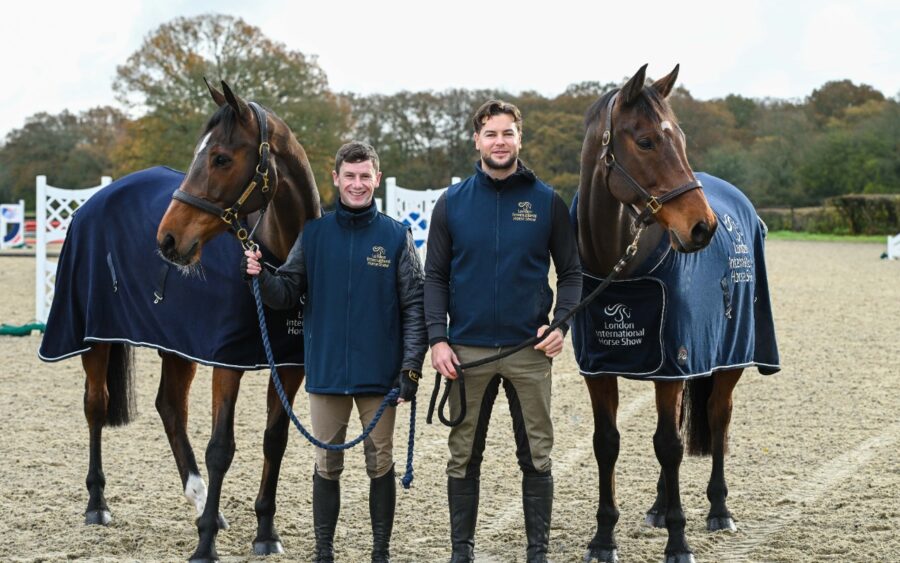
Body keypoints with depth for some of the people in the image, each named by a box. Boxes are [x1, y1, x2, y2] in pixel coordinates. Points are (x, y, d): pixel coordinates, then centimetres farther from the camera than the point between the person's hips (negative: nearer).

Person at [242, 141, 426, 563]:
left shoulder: (396, 236, -1)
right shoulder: (314, 234, 3)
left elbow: (414, 306, -2)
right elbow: (286, 295, 4)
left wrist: (411, 366, -9)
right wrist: (261, 277, -17)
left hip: (379, 374, -1)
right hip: (326, 371, 1)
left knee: (381, 465, 7)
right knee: (326, 465, 9)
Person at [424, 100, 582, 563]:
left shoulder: (547, 202, 2)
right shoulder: (452, 203, 3)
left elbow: (570, 273, 5)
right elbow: (435, 277, 4)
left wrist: (560, 323, -11)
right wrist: (437, 338, -7)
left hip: (530, 351, 0)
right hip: (467, 351, 1)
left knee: (536, 458, 5)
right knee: (464, 459, 8)